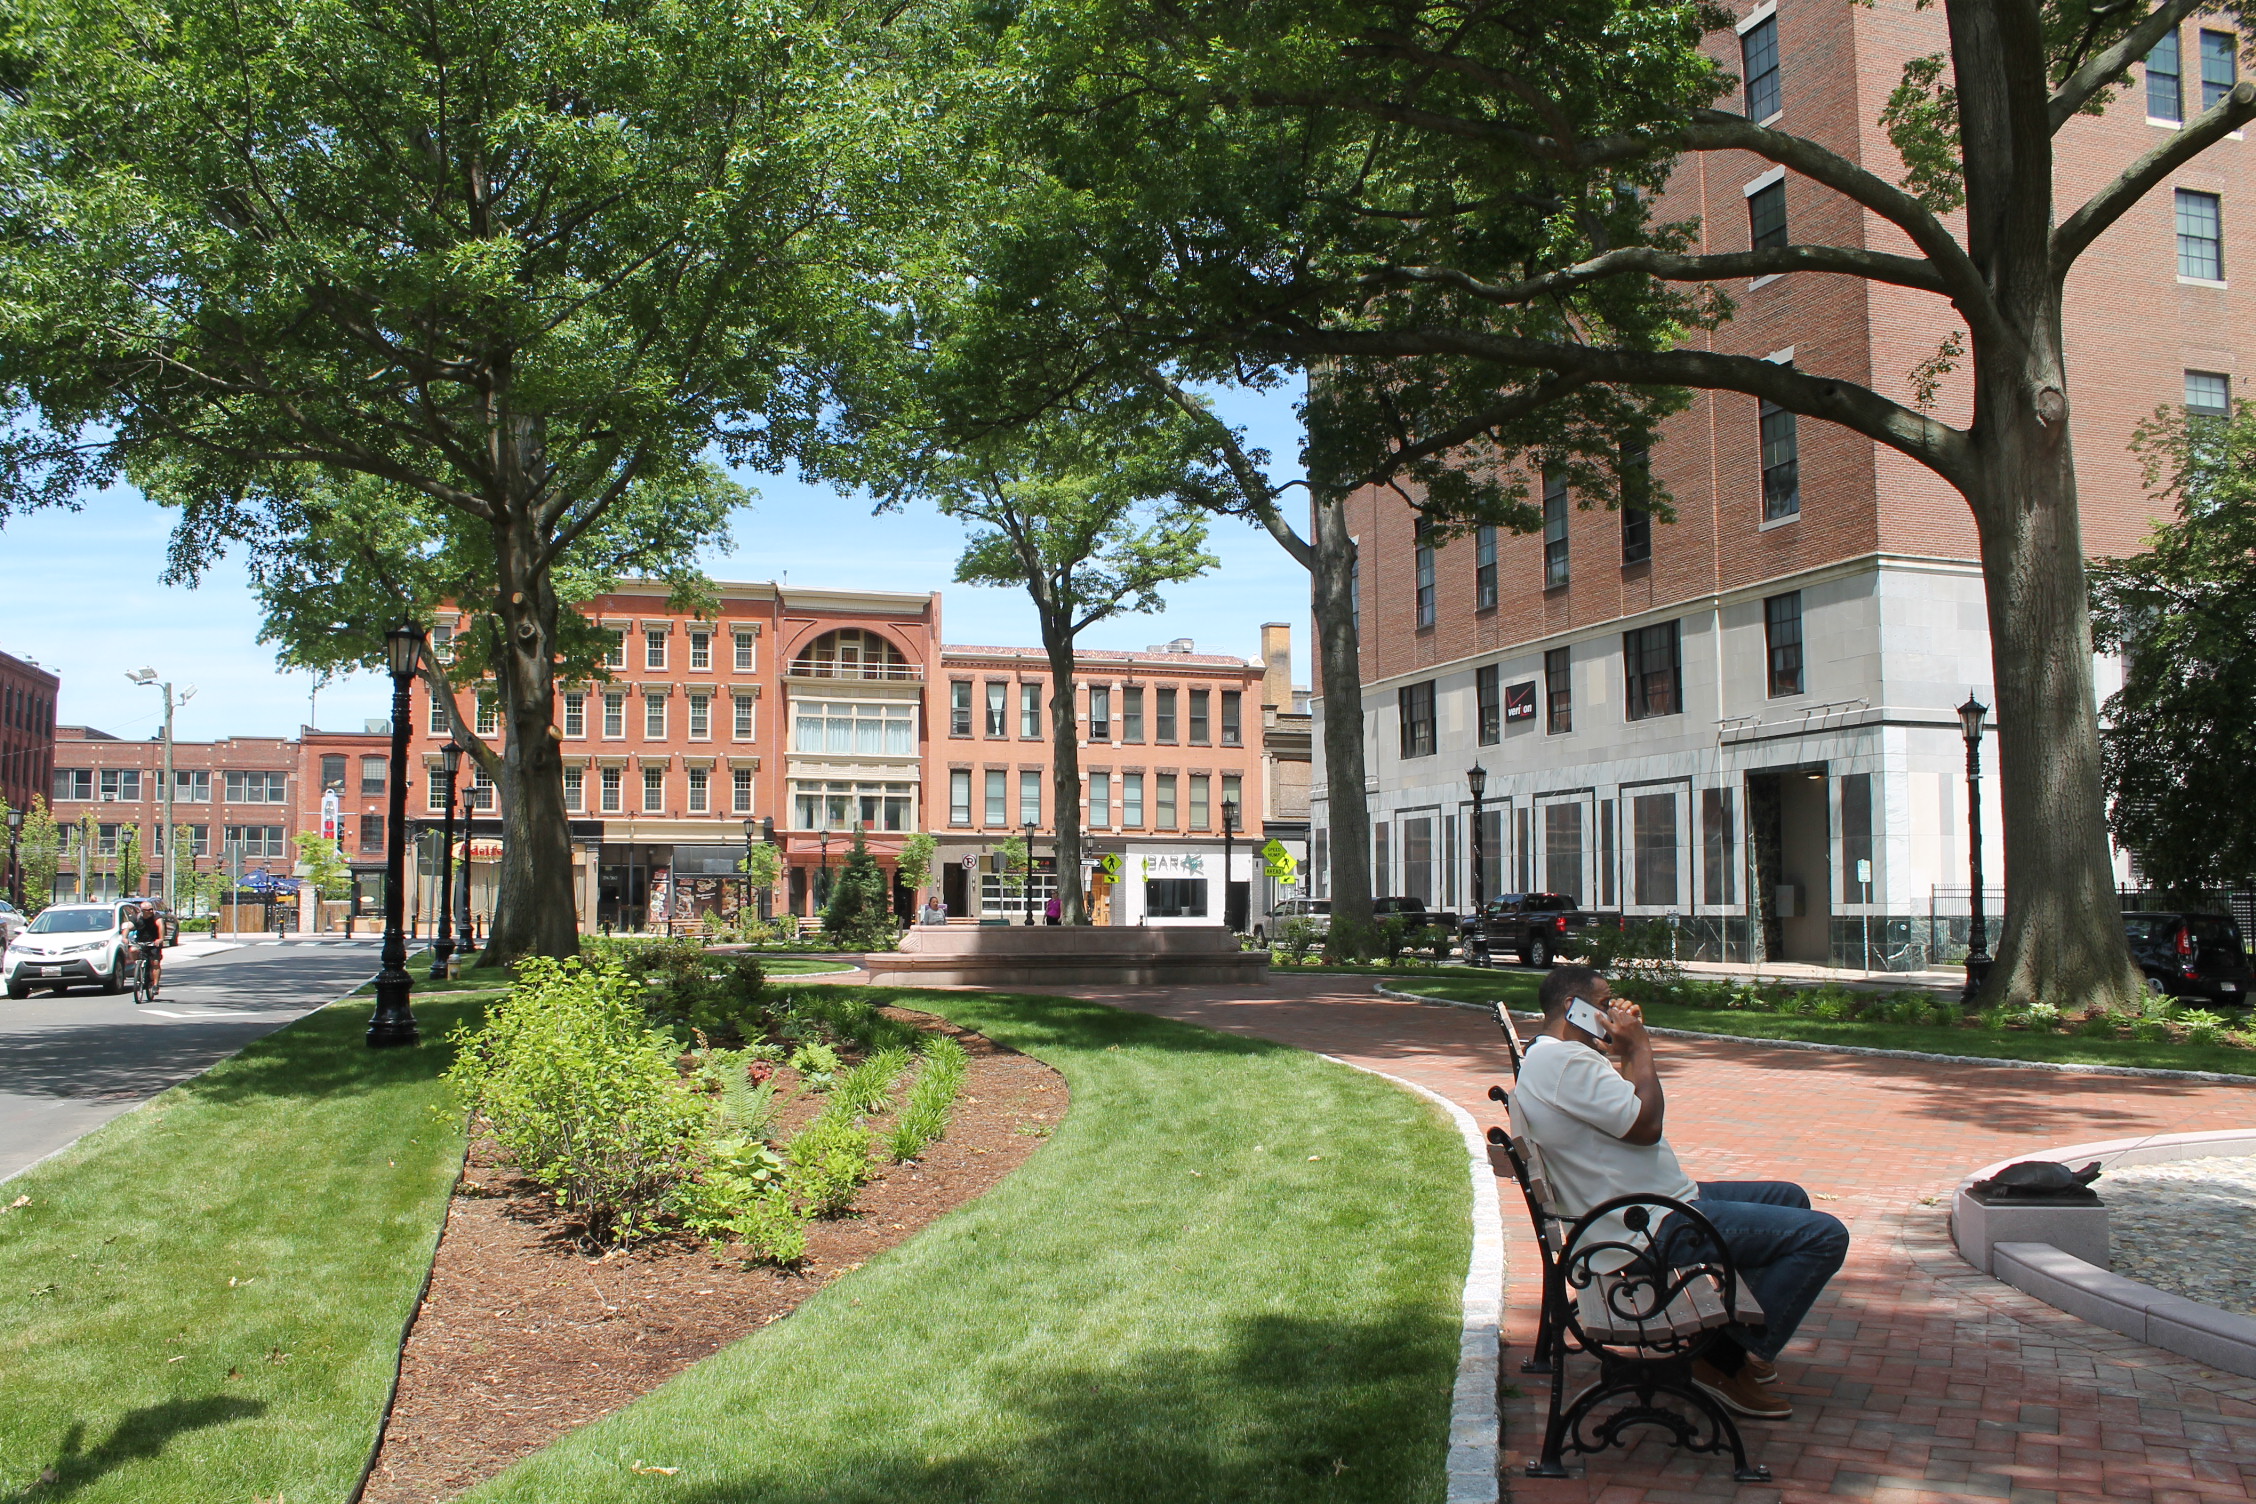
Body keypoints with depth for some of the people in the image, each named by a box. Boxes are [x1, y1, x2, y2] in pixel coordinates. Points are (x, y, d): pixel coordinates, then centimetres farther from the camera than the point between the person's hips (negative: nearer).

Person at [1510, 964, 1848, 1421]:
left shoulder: (1551, 1058, 14)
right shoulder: (1561, 1061, -21)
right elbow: (1645, 1126, -22)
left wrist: (1627, 1054, 8)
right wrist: (1639, 1048, -12)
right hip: (1655, 1230, -12)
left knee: (1790, 1198, 25)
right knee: (1823, 1235, -13)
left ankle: (1733, 1333, 24)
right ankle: (1726, 1362, -3)